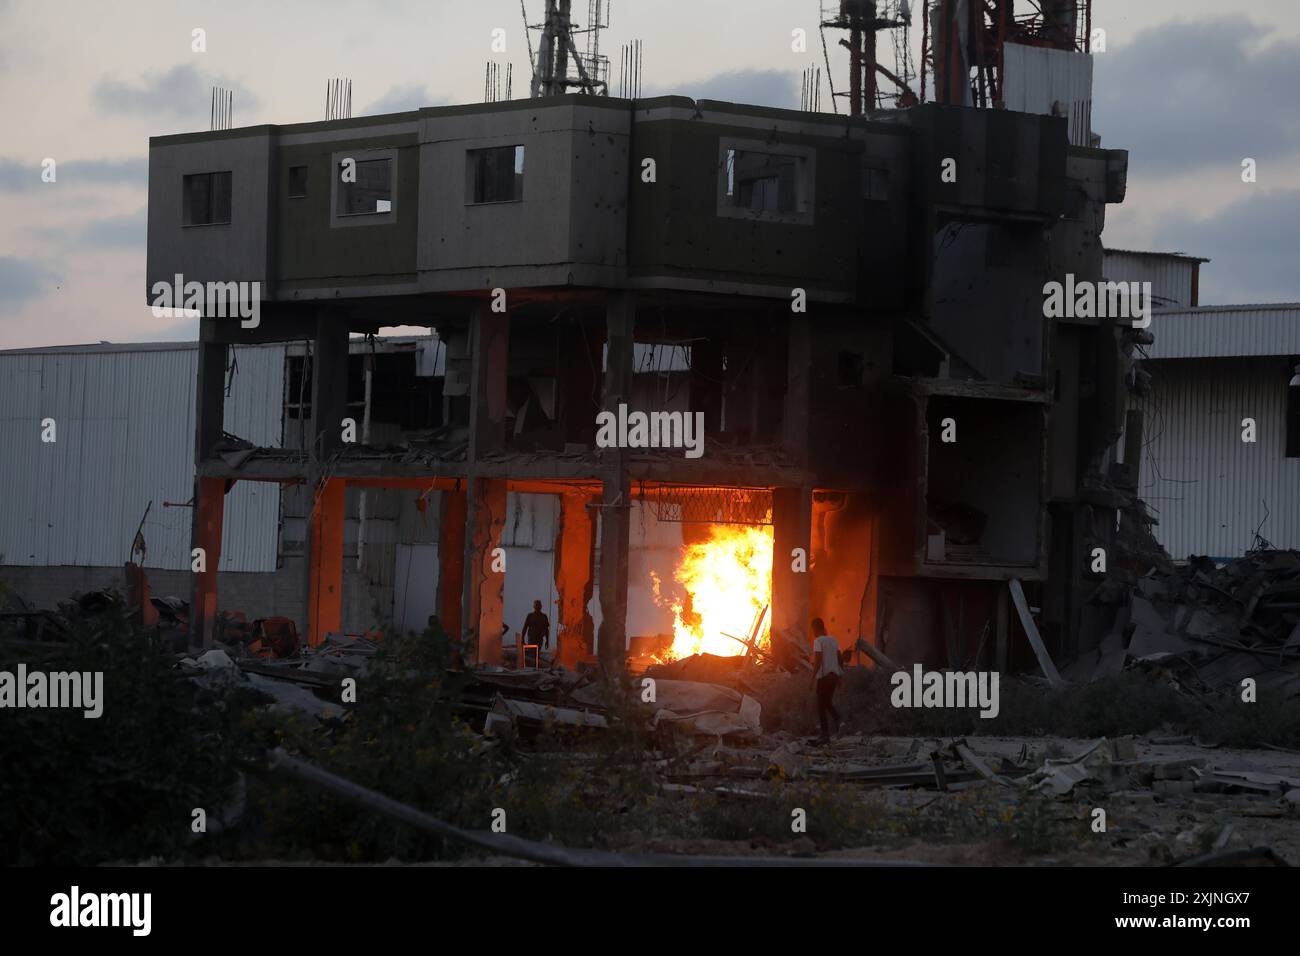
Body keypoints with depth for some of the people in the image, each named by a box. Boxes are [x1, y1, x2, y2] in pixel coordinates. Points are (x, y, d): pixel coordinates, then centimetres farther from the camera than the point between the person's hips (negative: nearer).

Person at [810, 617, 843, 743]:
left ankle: (825, 734, -1)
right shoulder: (833, 640, 10)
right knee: (828, 702, 20)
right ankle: (837, 717, -7)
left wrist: (812, 677, -14)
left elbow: (818, 660, -18)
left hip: (823, 676, -7)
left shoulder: (818, 641, -11)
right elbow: (839, 658, 12)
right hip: (834, 675, 7)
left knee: (821, 706, 1)